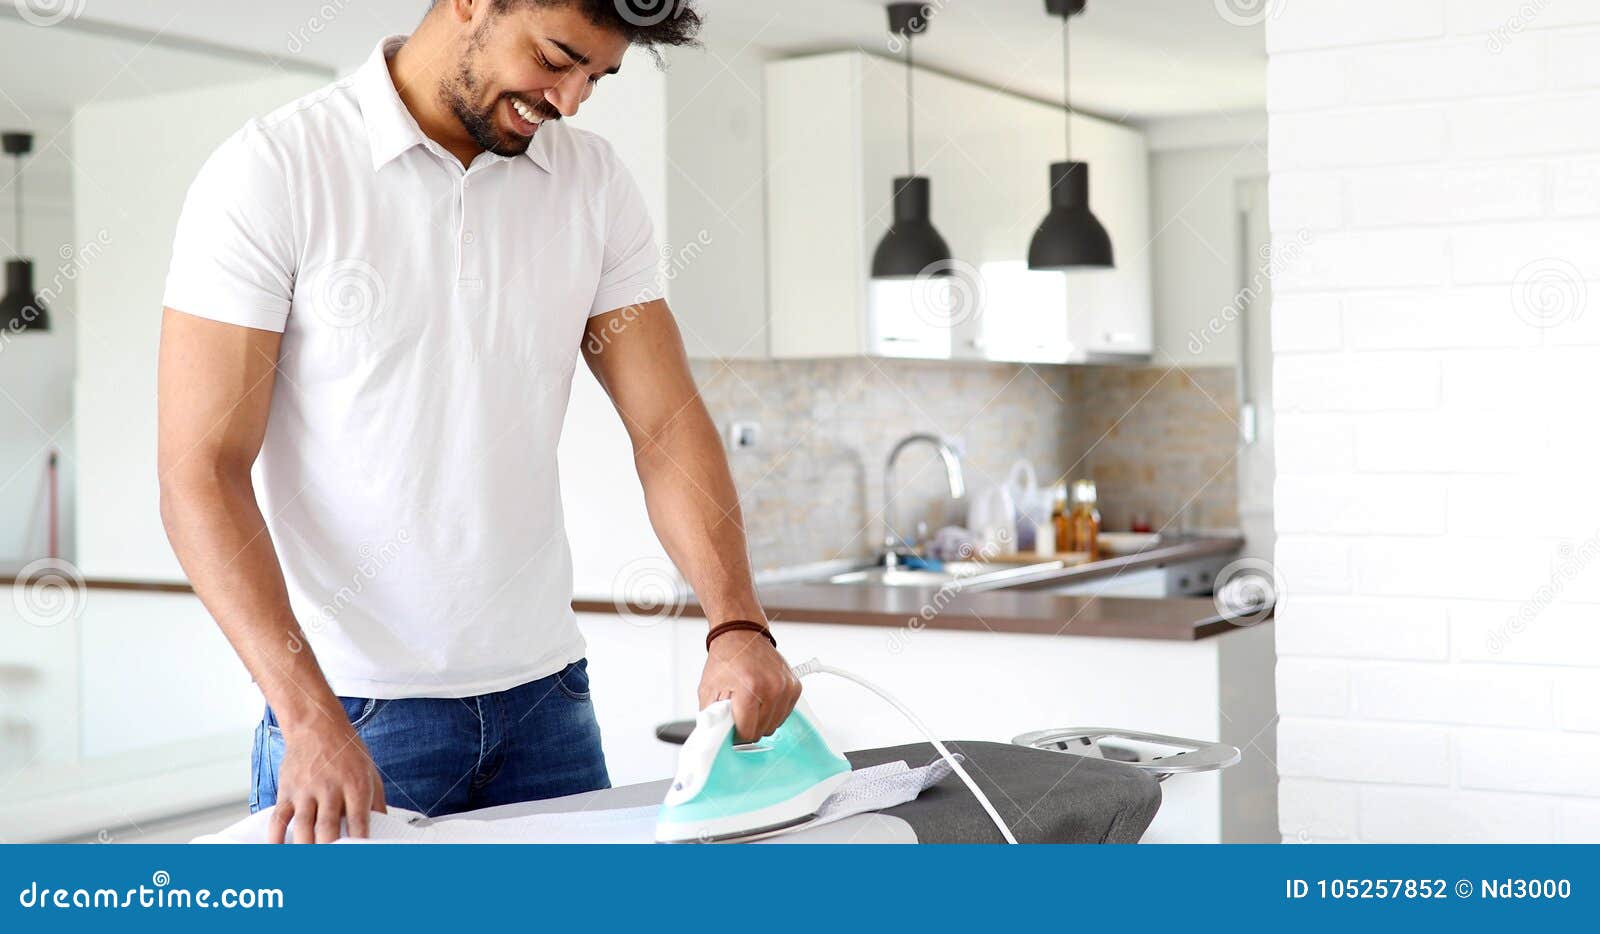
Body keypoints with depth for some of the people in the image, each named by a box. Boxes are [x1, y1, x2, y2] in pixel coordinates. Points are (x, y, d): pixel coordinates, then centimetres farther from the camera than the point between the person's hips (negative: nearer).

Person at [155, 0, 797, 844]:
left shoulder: (594, 184, 3)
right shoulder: (272, 172, -10)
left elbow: (666, 424, 1)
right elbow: (200, 474, -13)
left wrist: (737, 627, -14)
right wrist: (309, 718, -22)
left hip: (544, 696, 5)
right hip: (351, 705, -4)